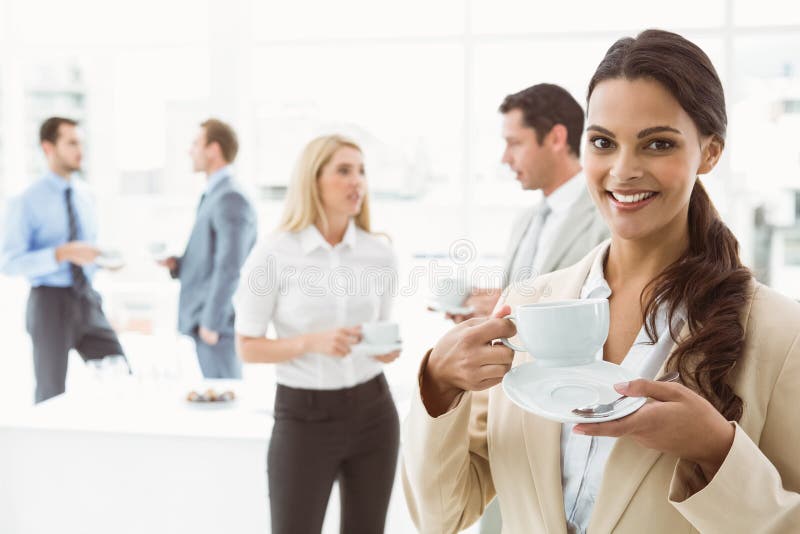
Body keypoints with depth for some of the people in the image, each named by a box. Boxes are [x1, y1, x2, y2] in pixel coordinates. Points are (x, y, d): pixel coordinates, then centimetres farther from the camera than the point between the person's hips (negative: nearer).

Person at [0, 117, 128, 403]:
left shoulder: (84, 193, 9)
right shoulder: (27, 201, -10)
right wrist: (62, 254, -27)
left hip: (87, 300, 5)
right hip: (51, 303, -5)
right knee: (52, 395, 6)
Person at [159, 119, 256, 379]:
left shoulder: (230, 198, -15)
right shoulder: (215, 195, 16)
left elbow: (229, 268, -20)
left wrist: (212, 323, -18)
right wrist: (176, 265, 6)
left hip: (217, 325, -9)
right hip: (205, 321, 9)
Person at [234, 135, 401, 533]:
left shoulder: (380, 253, 1)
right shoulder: (273, 254, -10)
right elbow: (248, 347, -6)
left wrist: (387, 349, -10)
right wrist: (311, 342, -21)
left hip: (373, 411, 4)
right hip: (304, 416, -4)